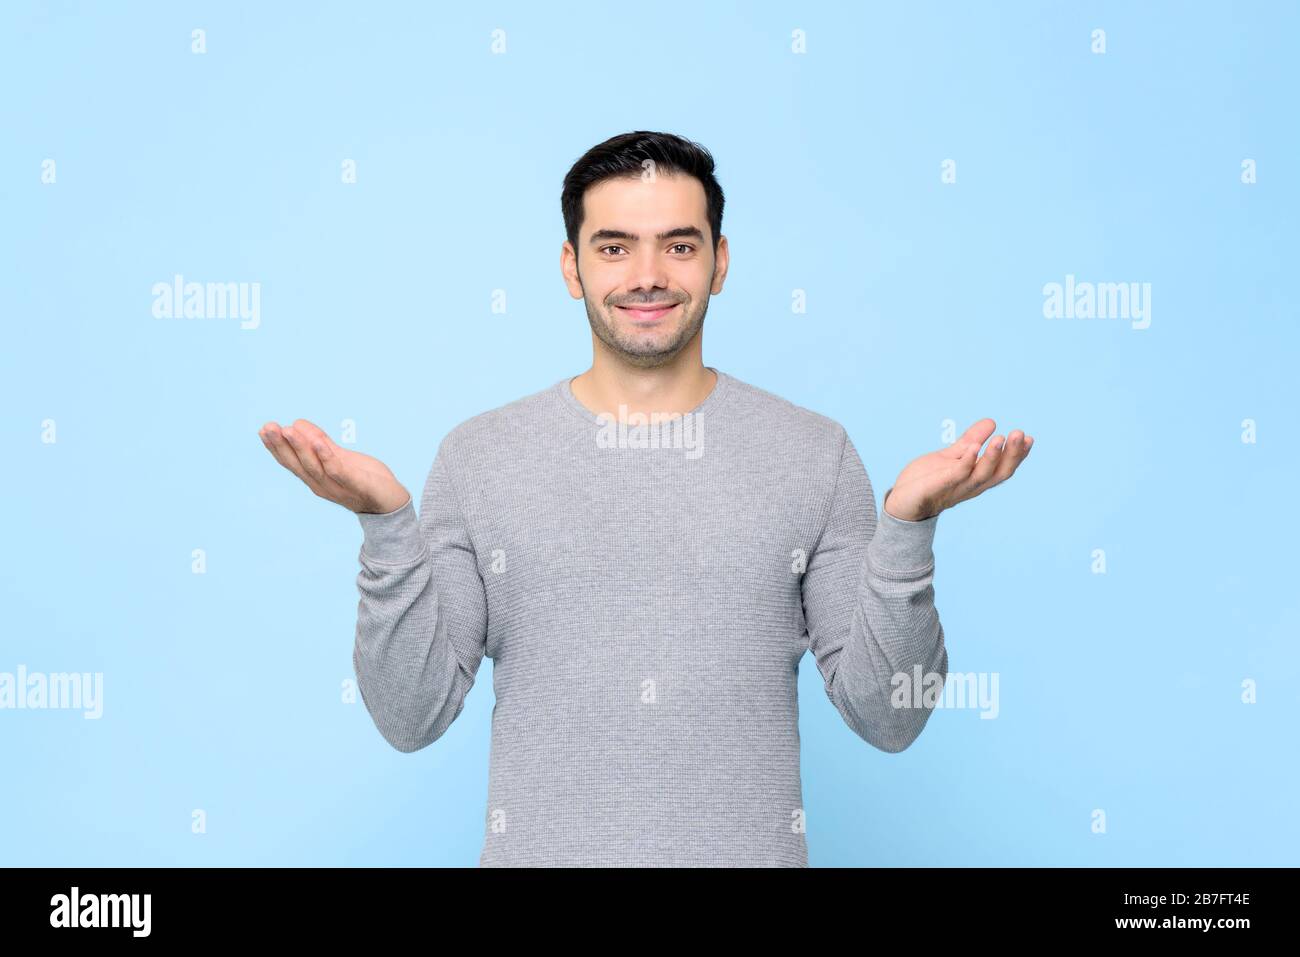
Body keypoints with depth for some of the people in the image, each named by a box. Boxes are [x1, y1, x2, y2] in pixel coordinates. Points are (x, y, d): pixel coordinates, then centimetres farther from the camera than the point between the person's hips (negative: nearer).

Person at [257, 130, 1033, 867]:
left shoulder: (815, 452, -5)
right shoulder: (477, 457, -4)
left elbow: (888, 716, -5)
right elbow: (412, 717, -6)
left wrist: (907, 522, -18)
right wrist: (387, 523, -18)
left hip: (751, 851, 0)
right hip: (543, 852, 0)